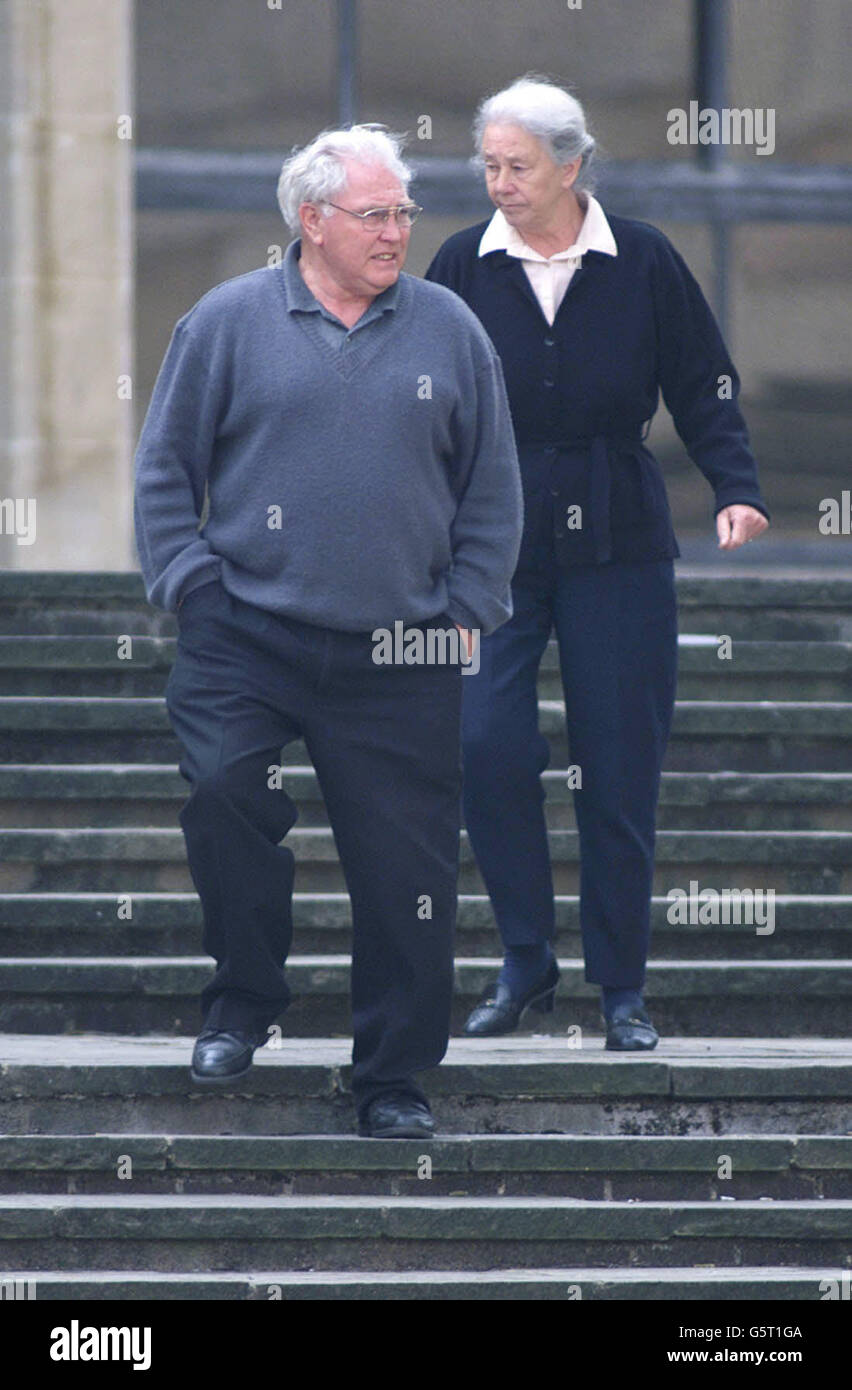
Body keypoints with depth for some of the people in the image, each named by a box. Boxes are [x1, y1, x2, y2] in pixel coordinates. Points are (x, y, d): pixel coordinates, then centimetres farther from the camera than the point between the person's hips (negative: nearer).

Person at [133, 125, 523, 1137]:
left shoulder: (449, 331, 8)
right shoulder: (229, 322, 3)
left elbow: (493, 493, 13)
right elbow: (164, 469, 7)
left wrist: (466, 614, 6)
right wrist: (190, 586, -3)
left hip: (402, 660, 1)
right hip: (248, 638, -1)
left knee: (405, 862, 1)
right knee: (221, 792, -20)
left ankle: (393, 1078, 12)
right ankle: (242, 1003, 2)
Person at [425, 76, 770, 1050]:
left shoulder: (641, 263, -1)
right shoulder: (465, 266, 1)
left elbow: (703, 388, 4)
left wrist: (735, 489, -9)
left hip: (615, 541, 0)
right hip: (495, 542, 1)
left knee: (620, 767, 1)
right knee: (486, 741, -14)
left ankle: (621, 988, 11)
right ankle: (524, 961, 1)